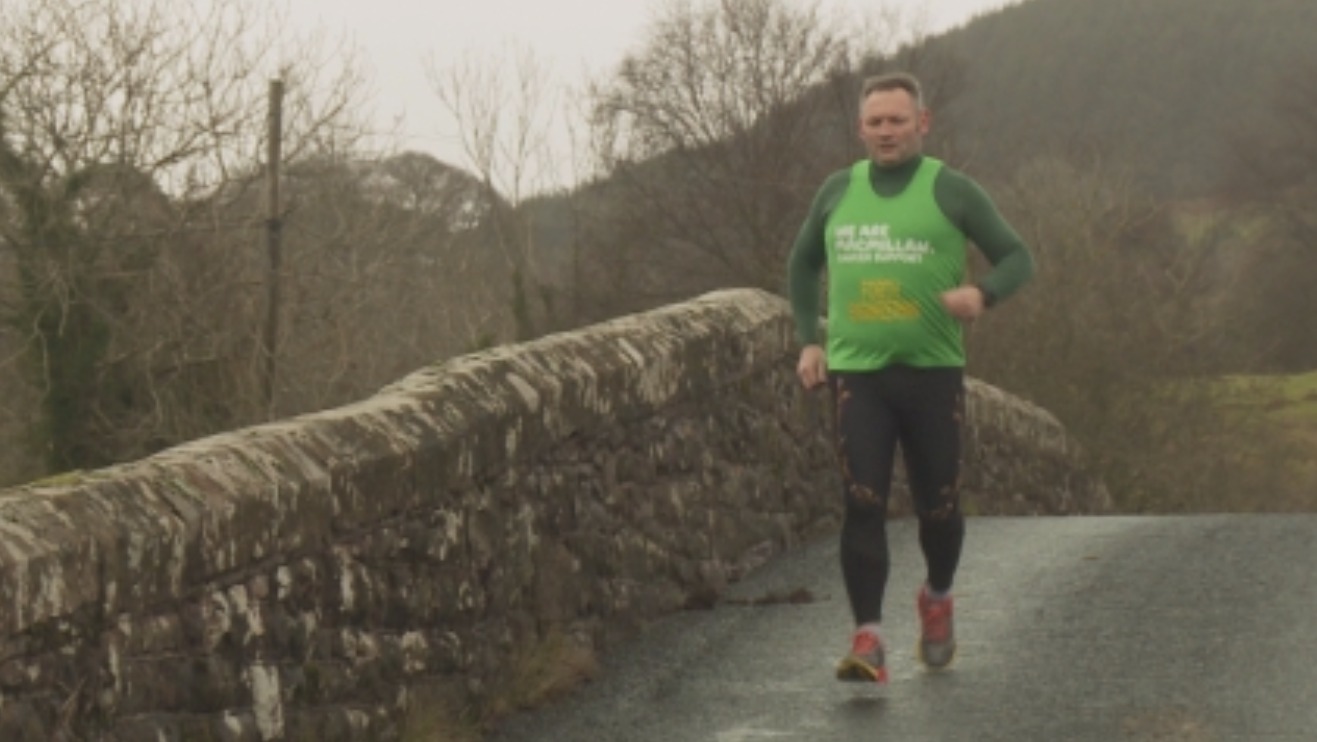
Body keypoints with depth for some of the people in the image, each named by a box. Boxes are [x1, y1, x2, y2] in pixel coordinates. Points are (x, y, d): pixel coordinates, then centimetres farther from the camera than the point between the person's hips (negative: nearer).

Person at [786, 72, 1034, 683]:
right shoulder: (838, 192, 10)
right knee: (862, 505, -11)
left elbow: (1017, 258, 3)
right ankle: (867, 642, -15)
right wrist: (808, 339, 14)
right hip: (854, 373, 1)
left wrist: (982, 292, -18)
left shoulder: (952, 192, 1)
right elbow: (803, 264, 25)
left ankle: (937, 599, 37)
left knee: (937, 505, 7)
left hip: (933, 372, -1)